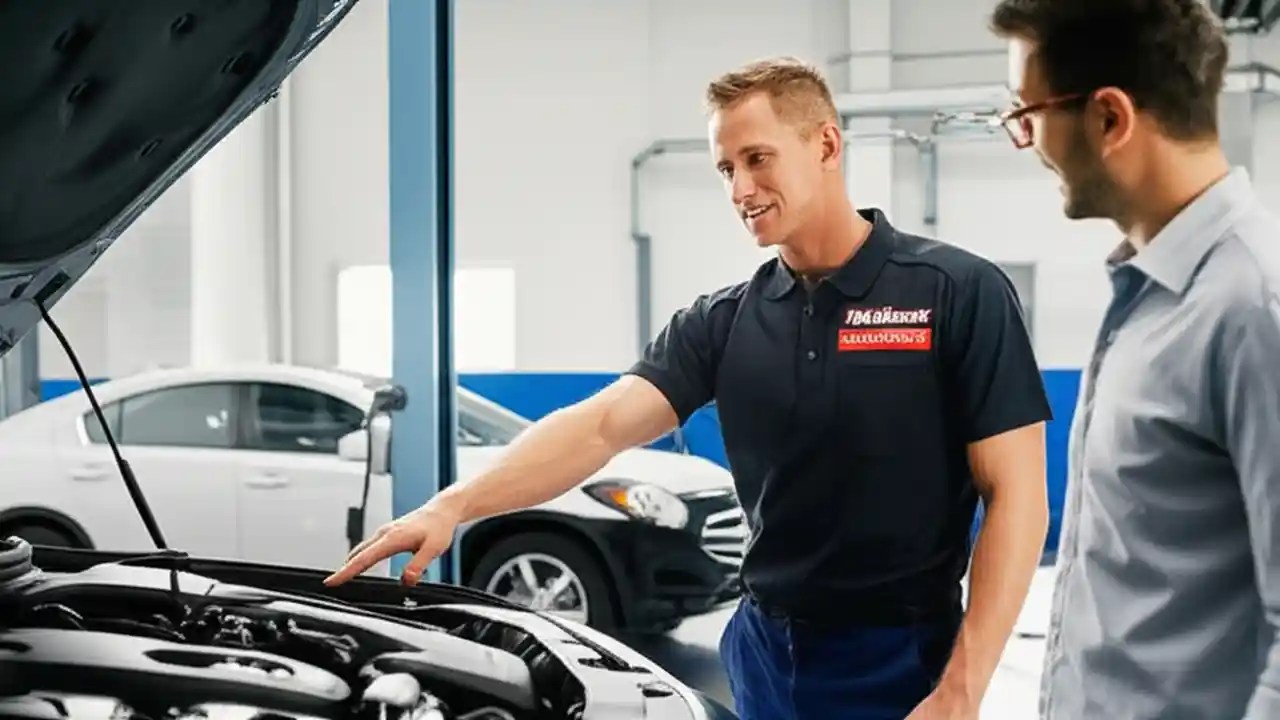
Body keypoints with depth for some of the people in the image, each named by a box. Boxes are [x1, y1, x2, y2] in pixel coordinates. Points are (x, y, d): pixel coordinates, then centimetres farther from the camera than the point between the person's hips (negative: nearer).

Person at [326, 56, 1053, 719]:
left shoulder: (959, 293, -9)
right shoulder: (723, 321, 5)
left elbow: (1017, 495, -11)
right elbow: (602, 423, -7)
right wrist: (454, 505, -23)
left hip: (899, 662, -4)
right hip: (764, 650, 5)